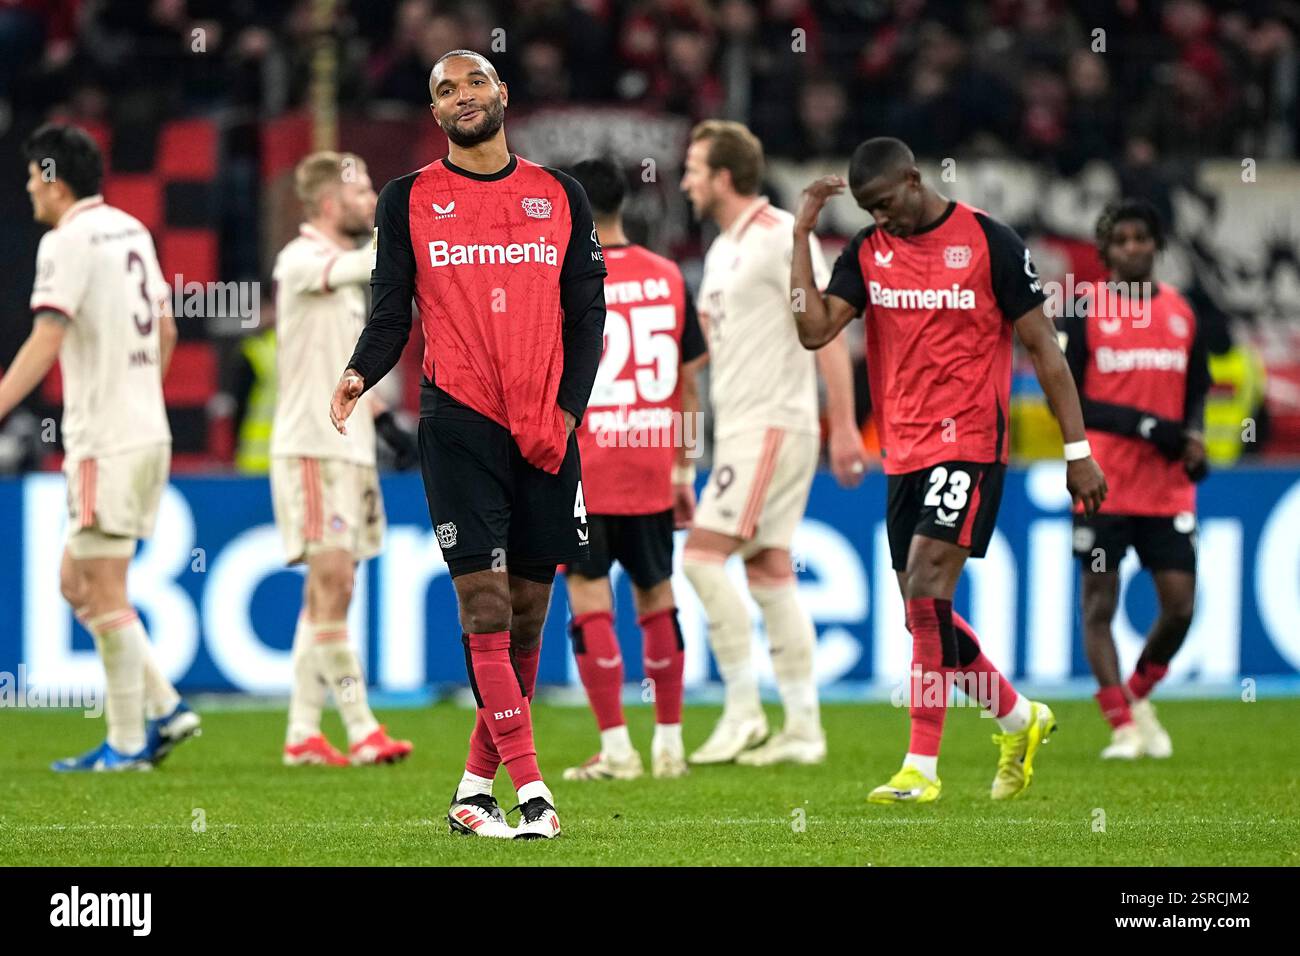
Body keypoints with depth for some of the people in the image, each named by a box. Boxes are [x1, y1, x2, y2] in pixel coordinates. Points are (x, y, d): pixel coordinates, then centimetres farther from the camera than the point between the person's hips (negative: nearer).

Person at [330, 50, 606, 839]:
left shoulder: (561, 196, 10)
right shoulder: (409, 201, 6)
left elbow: (587, 316, 9)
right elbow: (391, 315, 4)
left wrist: (566, 412, -3)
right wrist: (360, 375, -16)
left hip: (546, 434, 3)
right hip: (460, 420, -3)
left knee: (529, 611, 5)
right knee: (486, 604, -12)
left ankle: (476, 787, 15)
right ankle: (530, 791, -15)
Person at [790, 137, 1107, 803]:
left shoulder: (989, 242, -4)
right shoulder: (866, 253, 8)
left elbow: (1044, 348, -1)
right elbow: (814, 330, -5)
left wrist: (1077, 450, -2)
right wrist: (801, 234, -8)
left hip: (969, 444, -6)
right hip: (903, 453, 6)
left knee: (926, 594, -18)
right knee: (925, 617, 8)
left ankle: (921, 767, -16)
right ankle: (1020, 720, 30)